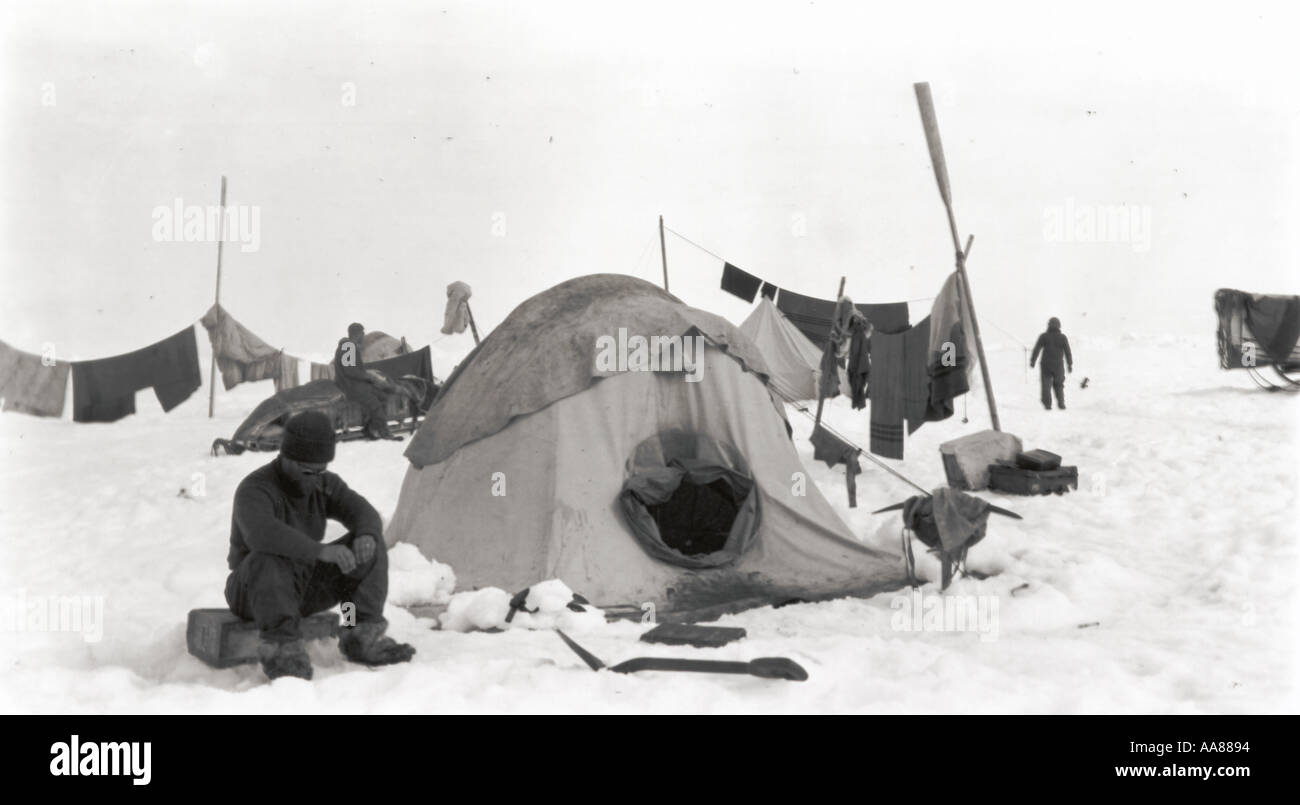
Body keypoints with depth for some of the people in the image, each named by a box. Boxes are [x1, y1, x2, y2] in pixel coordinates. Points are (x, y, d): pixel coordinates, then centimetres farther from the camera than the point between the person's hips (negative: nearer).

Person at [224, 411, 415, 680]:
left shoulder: (325, 484, -1)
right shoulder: (255, 489, -23)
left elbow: (365, 515, -9)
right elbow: (261, 533, -43)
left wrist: (366, 536, -34)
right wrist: (320, 550, -51)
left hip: (305, 588, 6)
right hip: (256, 587, -6)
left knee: (370, 547, -12)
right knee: (270, 561, -40)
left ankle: (362, 637, -16)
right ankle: (281, 650, -35)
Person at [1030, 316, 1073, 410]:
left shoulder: (1043, 336, -3)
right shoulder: (1063, 337, 0)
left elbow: (1036, 349, -4)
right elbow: (1068, 352, 2)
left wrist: (1032, 361, 4)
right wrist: (1070, 364, 11)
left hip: (1046, 365, -1)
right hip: (1058, 365, 1)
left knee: (1046, 385, 3)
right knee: (1059, 385, 13)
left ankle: (1047, 404, -6)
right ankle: (1061, 404, 6)